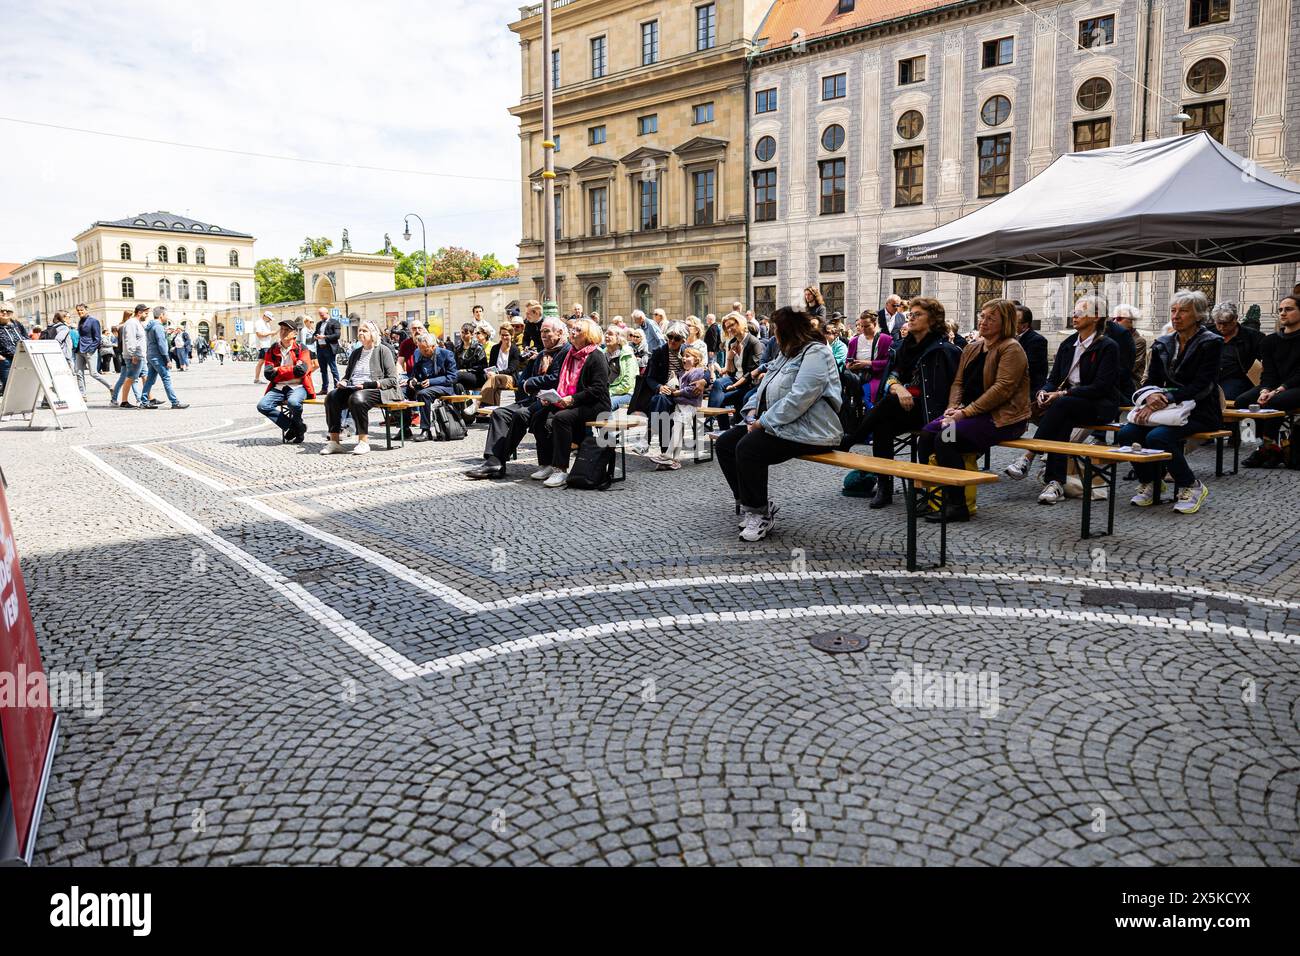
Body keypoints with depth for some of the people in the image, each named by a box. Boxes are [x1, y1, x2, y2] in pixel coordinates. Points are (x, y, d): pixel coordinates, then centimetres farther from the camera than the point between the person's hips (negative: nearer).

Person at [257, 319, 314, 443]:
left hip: (298, 386, -4)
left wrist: (279, 370, -8)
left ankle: (296, 424, -3)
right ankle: (295, 427, -10)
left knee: (293, 402, -36)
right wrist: (291, 370, -12)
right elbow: (268, 374, 1)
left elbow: (302, 370, -14)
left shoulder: (301, 349, 2)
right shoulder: (272, 350, 12)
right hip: (278, 387, 4)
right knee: (262, 406, -21)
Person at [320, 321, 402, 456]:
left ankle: (364, 442, -30)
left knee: (357, 398, -38)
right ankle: (334, 441, -23)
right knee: (331, 397, -23)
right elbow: (347, 375, 30)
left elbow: (392, 379, -4)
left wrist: (369, 384, -16)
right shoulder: (355, 353, 25)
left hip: (375, 390, -6)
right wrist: (343, 382, 4)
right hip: (353, 389, 6)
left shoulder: (383, 351, 4)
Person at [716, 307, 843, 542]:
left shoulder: (815, 354, -12)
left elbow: (798, 399, -23)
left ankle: (760, 513, -13)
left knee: (748, 448, -29)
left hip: (808, 432, -10)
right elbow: (766, 387, 21)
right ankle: (750, 503, 3)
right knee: (725, 444, -4)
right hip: (777, 425, 10)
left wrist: (763, 422, -20)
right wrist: (753, 410, 1)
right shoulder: (787, 353, 21)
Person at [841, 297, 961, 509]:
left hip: (929, 410, -5)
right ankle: (884, 488, -25)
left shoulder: (942, 350, -5)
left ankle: (847, 442, -14)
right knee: (882, 424, -26)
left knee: (890, 402, -30)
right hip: (904, 407, 5)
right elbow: (888, 376, 6)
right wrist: (897, 387, -16)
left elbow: (939, 392, -11)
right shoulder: (905, 346, 15)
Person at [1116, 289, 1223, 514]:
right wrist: (1151, 395, -16)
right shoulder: (1162, 344, 12)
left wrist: (1165, 399, -25)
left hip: (1200, 411, -5)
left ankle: (1191, 487, -10)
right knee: (1127, 433, -22)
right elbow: (1152, 380, 8)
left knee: (1157, 436, -32)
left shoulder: (1211, 343, -5)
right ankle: (1148, 482, 0)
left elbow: (1200, 387, -15)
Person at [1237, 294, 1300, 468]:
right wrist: (1265, 390, -17)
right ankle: (1272, 447, -18)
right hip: (1277, 387, 6)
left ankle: (1266, 446, -19)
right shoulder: (1271, 341, 15)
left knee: (1274, 402, -35)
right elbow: (1268, 372, 4)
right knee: (1242, 400, -20)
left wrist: (1279, 390, -24)